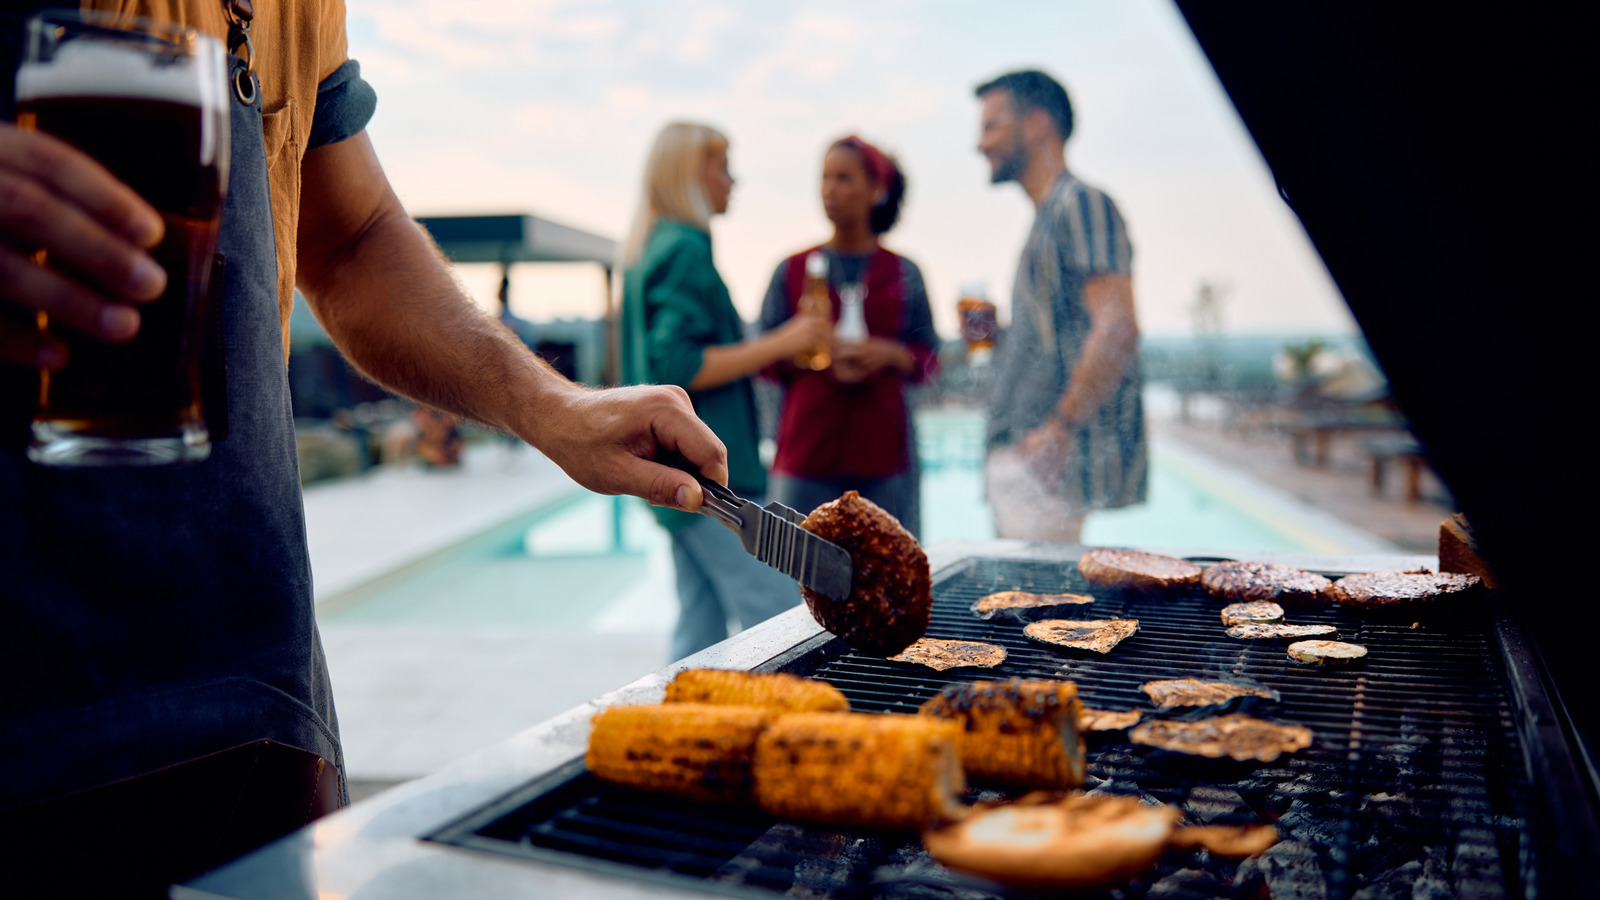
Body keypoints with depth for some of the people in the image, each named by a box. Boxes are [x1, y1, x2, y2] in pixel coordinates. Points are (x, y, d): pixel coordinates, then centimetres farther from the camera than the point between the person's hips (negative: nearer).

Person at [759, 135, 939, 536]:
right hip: (809, 447, 0)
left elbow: (928, 358, 9)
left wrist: (888, 353, -11)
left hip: (883, 446, 1)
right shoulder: (792, 270, 9)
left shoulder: (904, 273, 9)